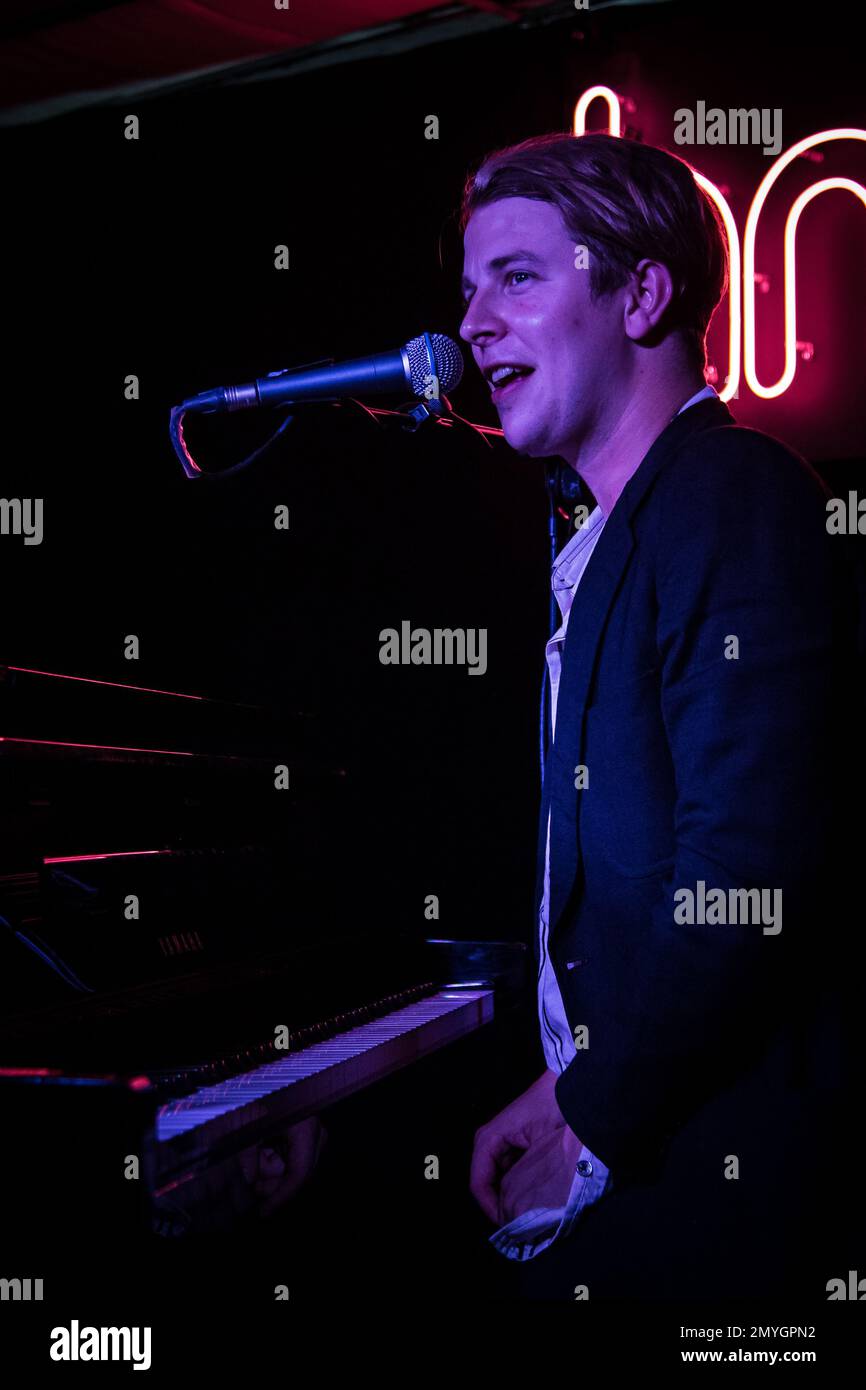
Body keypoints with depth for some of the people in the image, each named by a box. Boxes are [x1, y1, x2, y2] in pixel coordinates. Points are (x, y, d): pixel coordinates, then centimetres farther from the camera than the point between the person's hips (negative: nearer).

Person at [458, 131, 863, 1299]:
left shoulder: (739, 502, -17)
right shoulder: (609, 536, 14)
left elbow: (743, 879, -25)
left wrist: (593, 1125, -14)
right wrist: (566, 1093, 7)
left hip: (711, 1183, -9)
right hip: (614, 1136, 9)